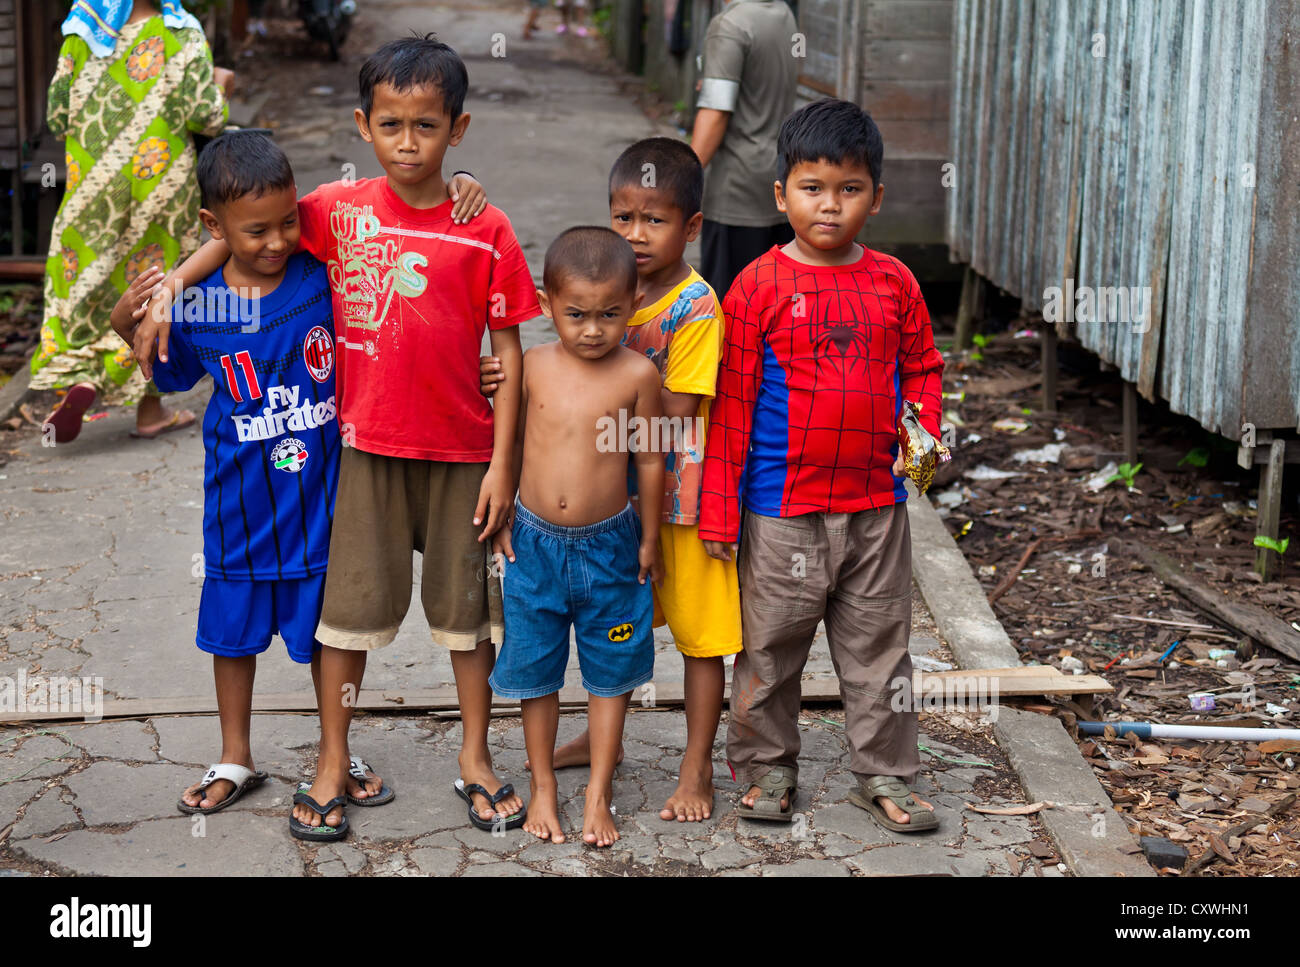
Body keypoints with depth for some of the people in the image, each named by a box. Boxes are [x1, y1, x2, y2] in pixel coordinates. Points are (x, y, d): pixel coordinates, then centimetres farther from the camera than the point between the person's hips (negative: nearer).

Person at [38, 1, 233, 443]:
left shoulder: (82, 36, -1)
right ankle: (150, 409, 13)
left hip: (93, 186, 2)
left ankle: (77, 379, -11)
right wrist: (220, 85, 9)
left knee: (81, 283, 11)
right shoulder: (183, 36, -9)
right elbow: (207, 118, -11)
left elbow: (58, 116, 1)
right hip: (161, 182, -1)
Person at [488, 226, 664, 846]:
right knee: (535, 671, 12)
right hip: (535, 542, 1)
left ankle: (599, 794, 24)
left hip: (609, 545, -1)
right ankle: (543, 786, 30)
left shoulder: (637, 374, -11)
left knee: (610, 673, 10)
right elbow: (508, 445, 6)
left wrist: (649, 539, 3)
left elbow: (650, 460, -2)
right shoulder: (531, 367, -6)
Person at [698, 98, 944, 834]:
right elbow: (732, 401, -6)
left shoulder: (894, 283, 3)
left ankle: (885, 775, 25)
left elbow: (922, 367, 15)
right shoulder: (761, 285, -7)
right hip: (783, 506, -3)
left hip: (876, 503, 3)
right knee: (771, 646, 9)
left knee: (879, 645, 12)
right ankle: (769, 770, 26)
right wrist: (719, 508, -7)